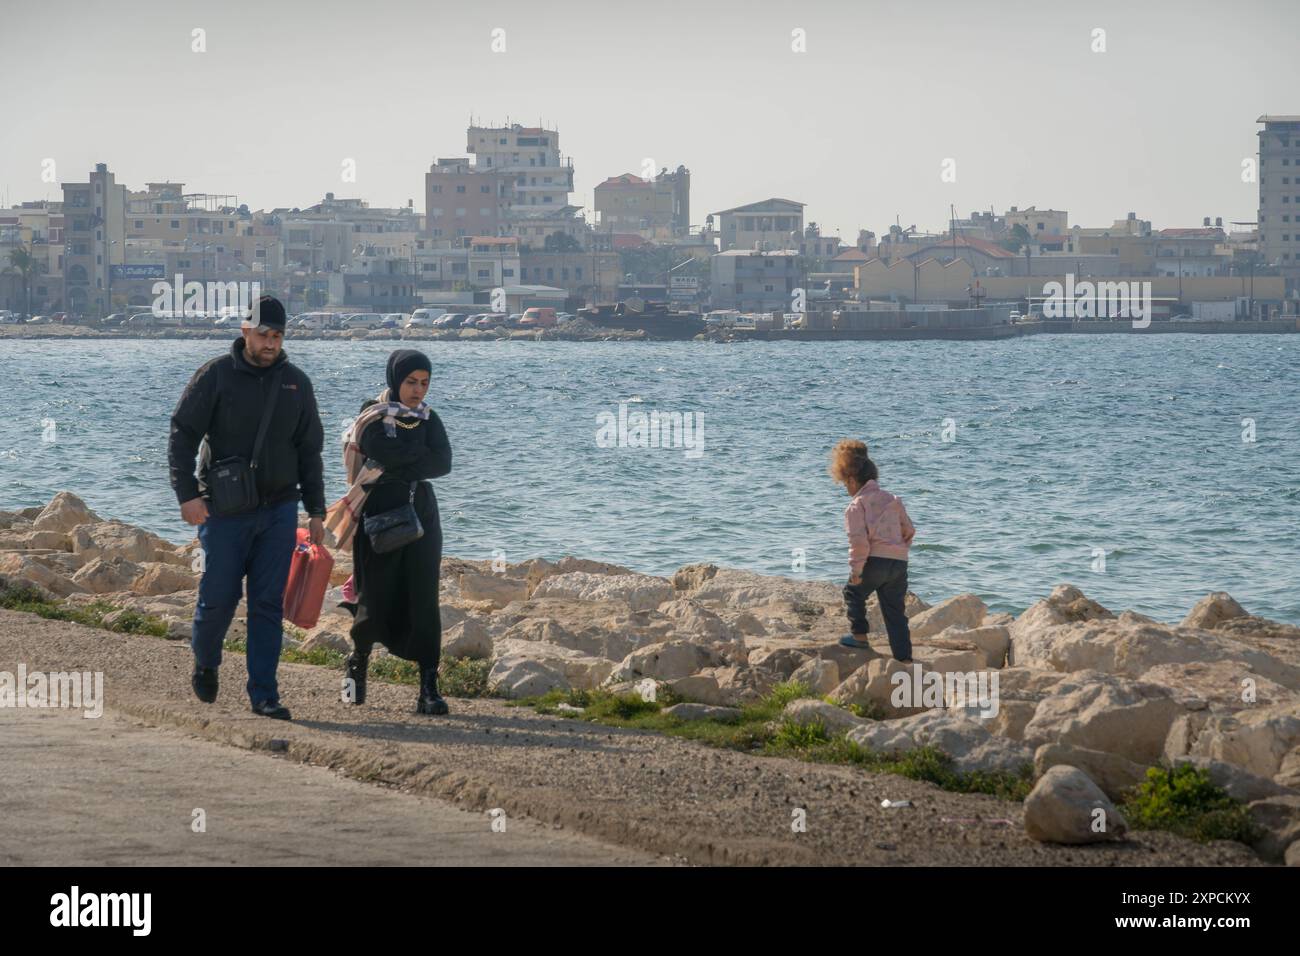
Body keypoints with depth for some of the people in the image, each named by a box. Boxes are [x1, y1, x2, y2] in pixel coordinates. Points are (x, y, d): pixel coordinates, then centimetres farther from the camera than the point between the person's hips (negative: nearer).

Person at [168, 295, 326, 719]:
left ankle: (264, 695, 3)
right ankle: (205, 664, 27)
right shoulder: (216, 375, -4)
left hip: (278, 511, 3)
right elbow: (182, 435, -6)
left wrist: (316, 510, 11)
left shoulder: (296, 383, 8)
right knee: (218, 596, -1)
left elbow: (309, 451, 15)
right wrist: (188, 494, -16)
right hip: (225, 509, -3)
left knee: (269, 604, 1)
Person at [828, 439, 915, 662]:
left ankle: (859, 635, 22)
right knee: (894, 611, 10)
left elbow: (858, 540, -14)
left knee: (854, 593, 22)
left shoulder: (856, 505, -3)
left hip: (875, 560, -6)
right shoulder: (892, 499, 16)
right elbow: (909, 530, 19)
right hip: (900, 562, 6)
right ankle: (904, 658, 5)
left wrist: (856, 568, -11)